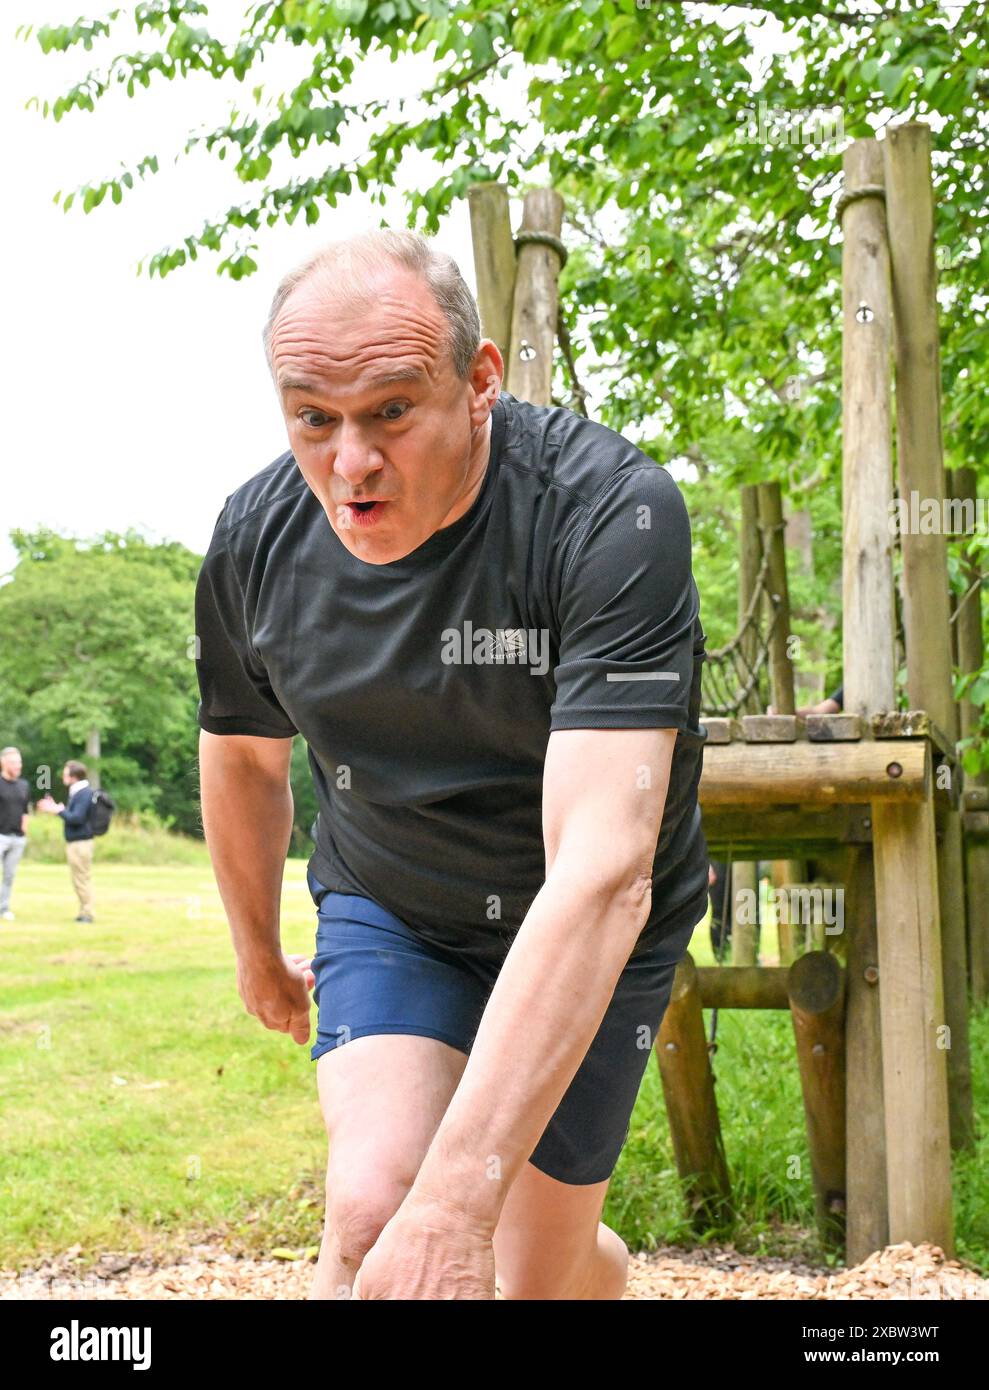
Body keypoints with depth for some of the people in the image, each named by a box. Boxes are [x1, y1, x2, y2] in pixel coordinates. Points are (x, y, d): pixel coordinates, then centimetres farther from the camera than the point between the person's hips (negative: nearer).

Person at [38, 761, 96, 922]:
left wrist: (59, 810, -12)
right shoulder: (77, 792, 15)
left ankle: (87, 913, 1)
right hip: (74, 842, 10)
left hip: (81, 843, -10)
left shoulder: (85, 793, -16)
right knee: (78, 879, 13)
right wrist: (56, 809, 11)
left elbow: (76, 818, -22)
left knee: (82, 879, -4)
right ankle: (84, 912, 19)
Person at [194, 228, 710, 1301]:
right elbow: (244, 759, 7)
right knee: (370, 1213, -22)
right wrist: (259, 958, 21)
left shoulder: (613, 513, -32)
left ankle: (607, 1268, 43)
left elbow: (601, 872, -41)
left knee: (536, 1275, 8)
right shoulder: (256, 539, -16)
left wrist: (458, 1196, -47)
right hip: (385, 908, 2)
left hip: (586, 934, -2)